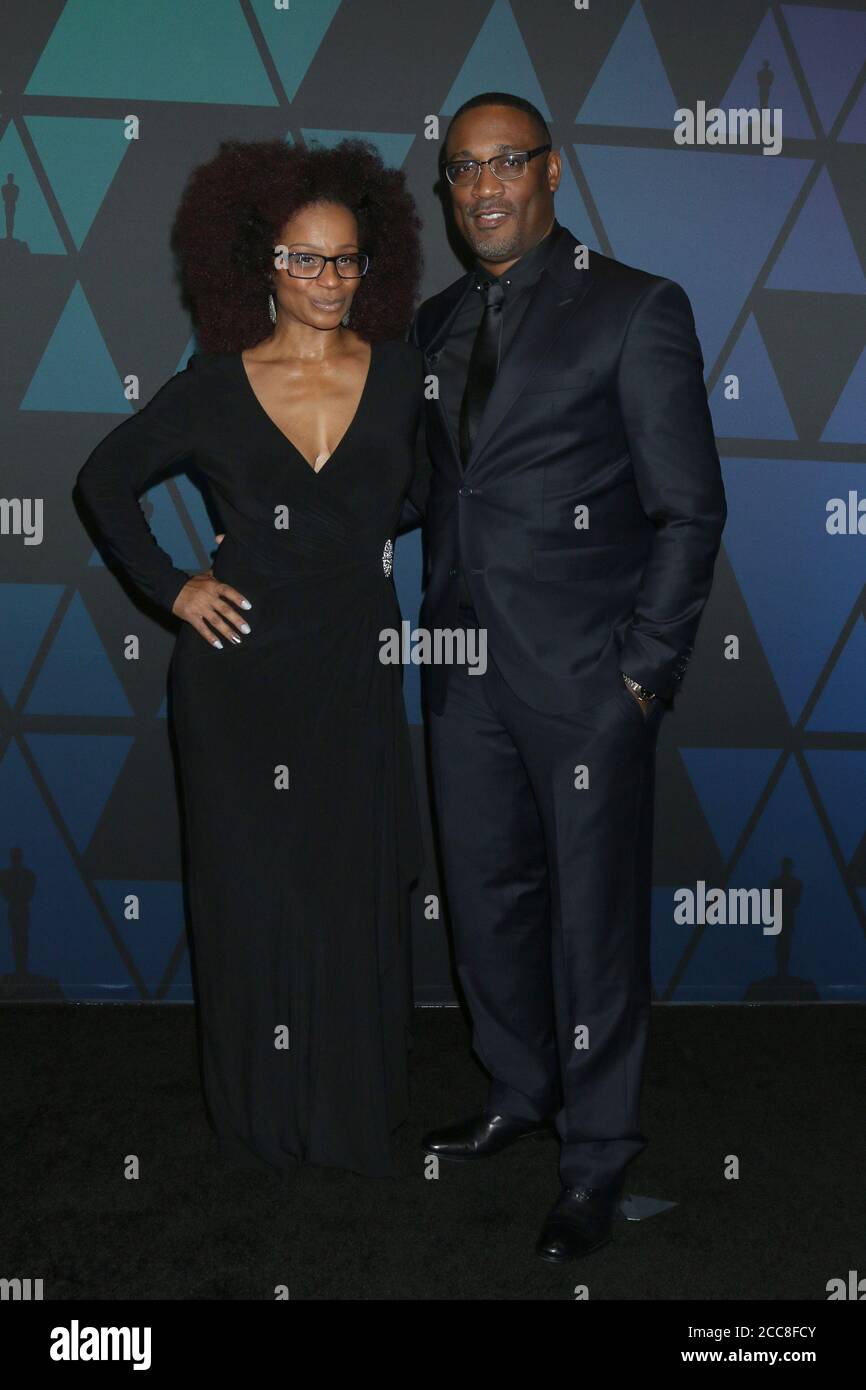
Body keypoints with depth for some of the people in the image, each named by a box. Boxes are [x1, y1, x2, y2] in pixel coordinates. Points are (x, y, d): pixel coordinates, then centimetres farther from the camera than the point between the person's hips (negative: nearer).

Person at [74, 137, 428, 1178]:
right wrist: (169, 585, 1)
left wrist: (346, 540, 6)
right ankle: (262, 1120, 22)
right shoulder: (215, 386, -1)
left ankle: (357, 1115, 22)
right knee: (249, 888, 5)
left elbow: (413, 492, 17)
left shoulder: (400, 373, 2)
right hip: (238, 669, -1)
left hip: (355, 663, 1)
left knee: (357, 888, 4)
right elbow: (105, 480, 10)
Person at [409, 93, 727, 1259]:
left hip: (585, 679, -5)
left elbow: (690, 510, -6)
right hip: (465, 671, 6)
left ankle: (597, 1155, 22)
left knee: (594, 916, 4)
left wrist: (644, 672, -11)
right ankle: (520, 1094, 37)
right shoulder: (437, 322, 13)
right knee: (486, 900, 15)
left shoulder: (637, 309, -5)